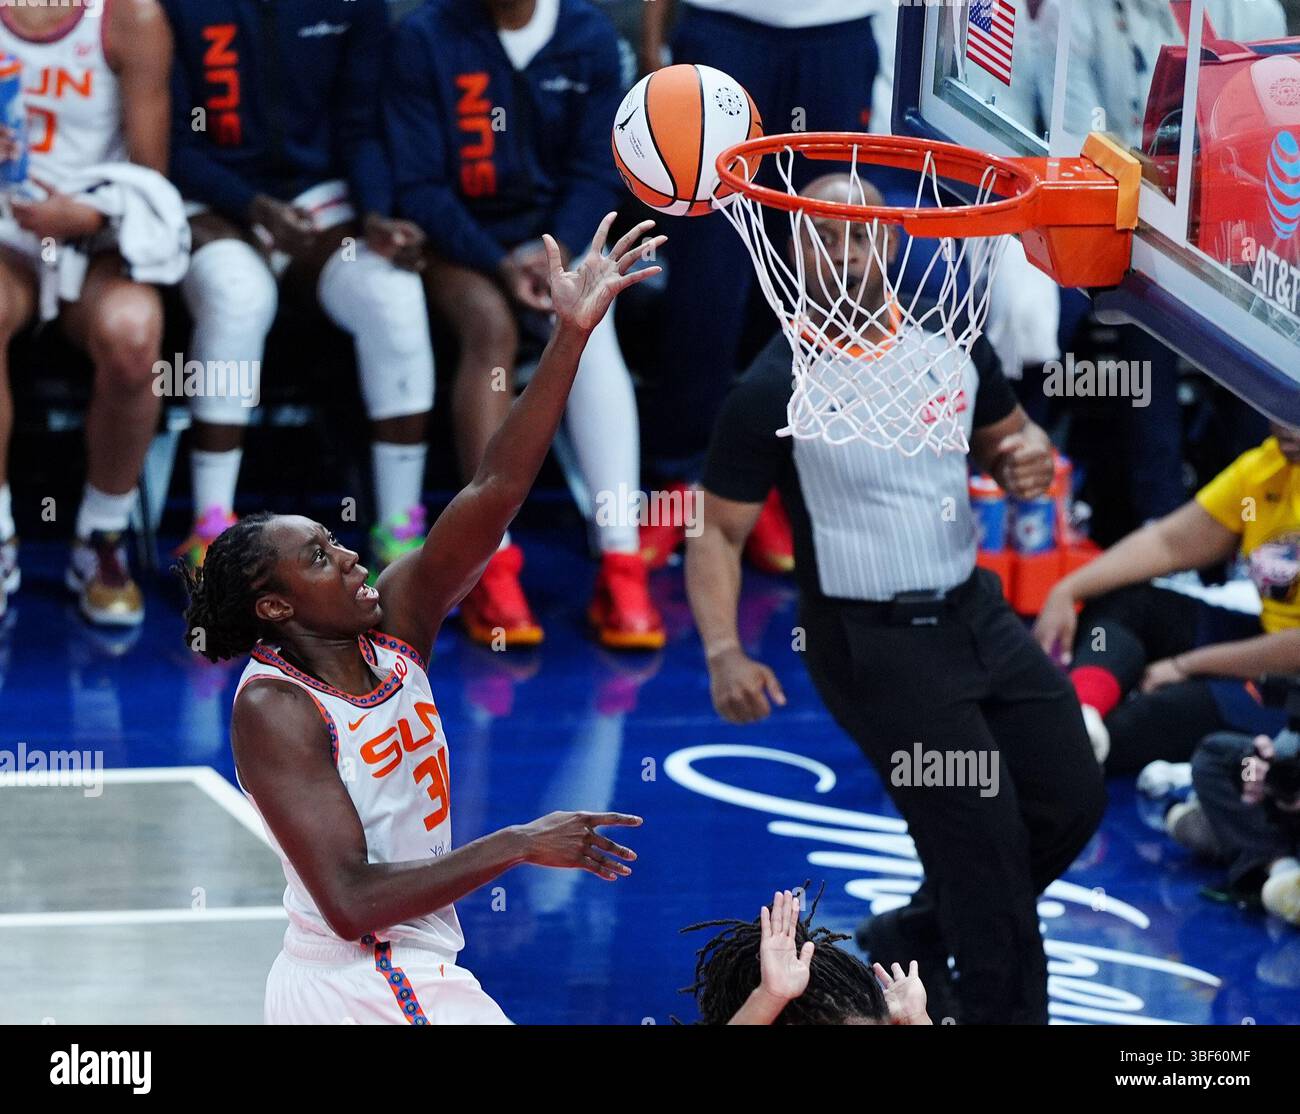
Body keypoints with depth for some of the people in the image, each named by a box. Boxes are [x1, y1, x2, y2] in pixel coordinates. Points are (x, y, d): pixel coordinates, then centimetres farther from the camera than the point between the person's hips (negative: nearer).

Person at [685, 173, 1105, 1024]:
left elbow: (1008, 435, 16)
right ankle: (1004, 1007, 12)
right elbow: (718, 531, -9)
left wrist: (1030, 458, -9)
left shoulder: (953, 345, 0)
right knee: (984, 837, -7)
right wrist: (724, 651, -23)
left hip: (976, 613, 6)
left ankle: (914, 939, 32)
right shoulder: (774, 390, -14)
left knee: (1073, 801, 12)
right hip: (873, 644, -6)